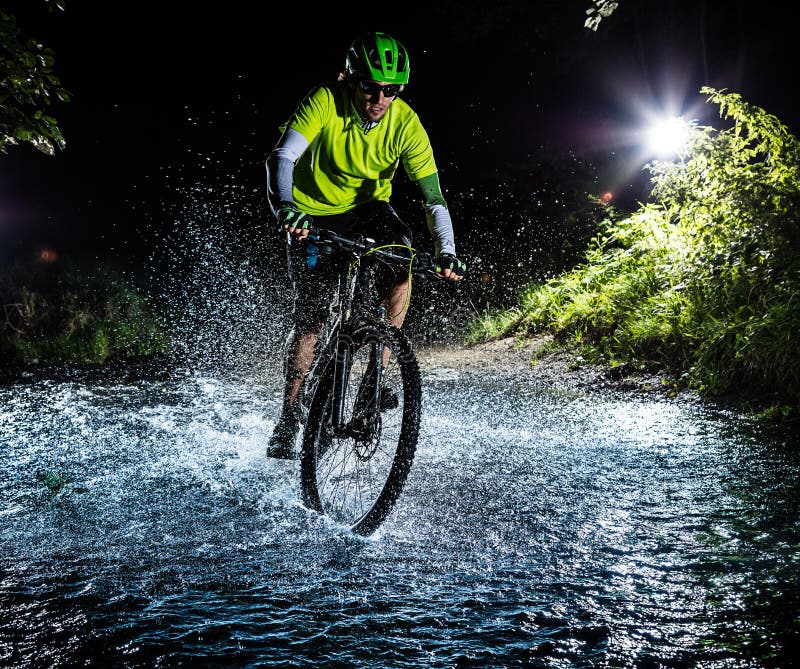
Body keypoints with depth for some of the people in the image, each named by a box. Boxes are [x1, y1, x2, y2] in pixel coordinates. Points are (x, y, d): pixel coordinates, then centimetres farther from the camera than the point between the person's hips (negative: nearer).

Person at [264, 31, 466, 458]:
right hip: (313, 213, -2)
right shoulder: (325, 101, -25)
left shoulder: (406, 124, -19)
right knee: (311, 316, -9)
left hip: (368, 208, 2)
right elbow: (281, 157, -35)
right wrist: (285, 207, -54)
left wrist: (446, 252, -35)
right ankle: (288, 422, 4)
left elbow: (433, 198, -21)